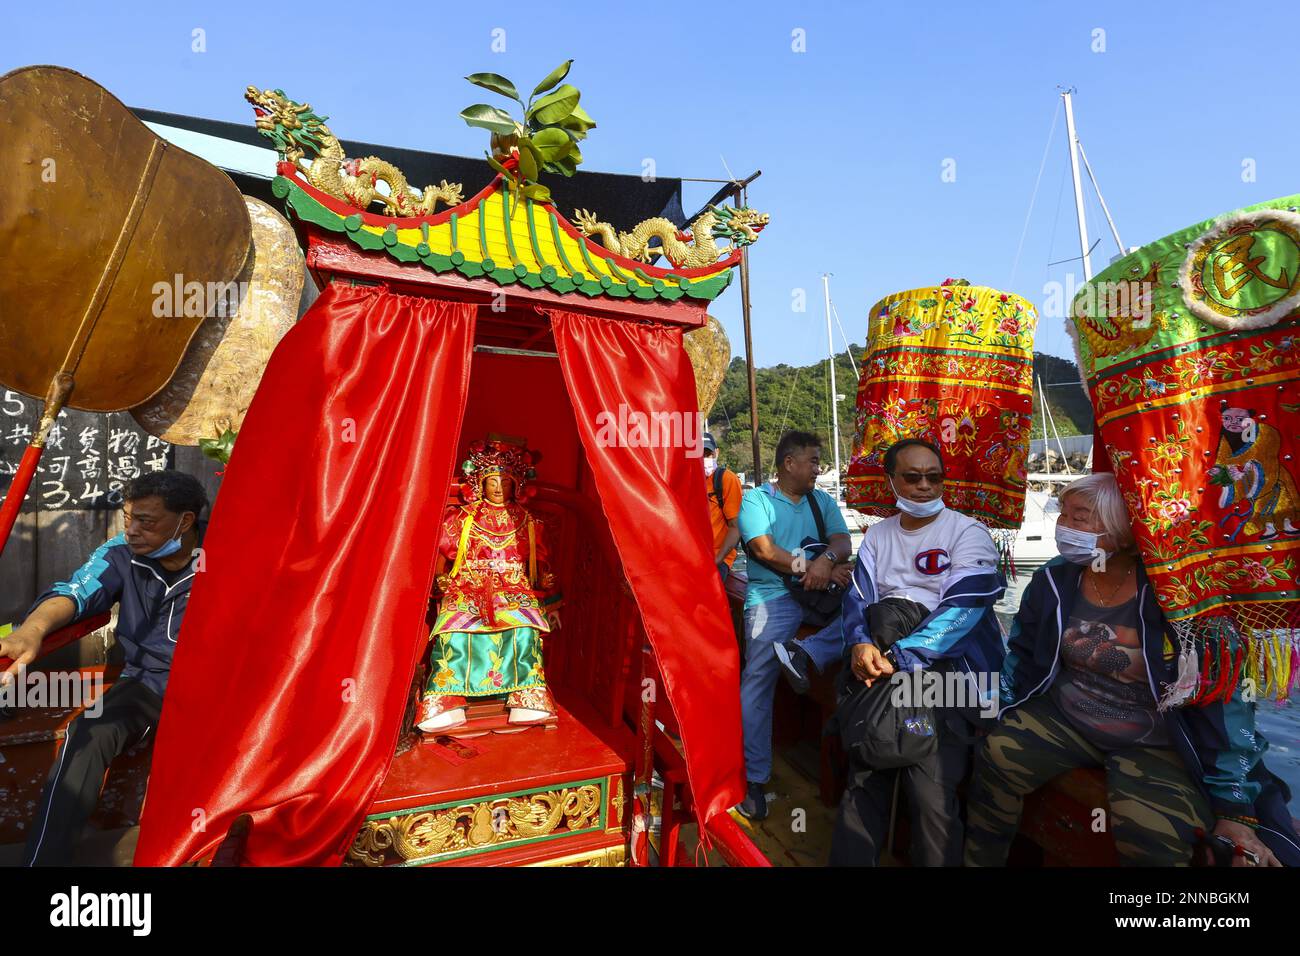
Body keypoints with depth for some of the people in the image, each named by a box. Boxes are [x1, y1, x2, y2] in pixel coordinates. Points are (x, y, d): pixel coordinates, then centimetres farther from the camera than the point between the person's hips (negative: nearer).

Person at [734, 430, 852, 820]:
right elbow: (765, 550, -9)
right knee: (758, 679, -12)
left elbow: (842, 542, 5)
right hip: (773, 597, -5)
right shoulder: (756, 499, 4)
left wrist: (826, 560, -18)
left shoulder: (822, 501, 19)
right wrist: (814, 568, -11)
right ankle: (753, 777, -6)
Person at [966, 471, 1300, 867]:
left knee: (1152, 835, -29)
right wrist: (1001, 721, 2)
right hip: (1060, 720, 4)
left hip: (1154, 744, -3)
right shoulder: (1053, 580, -7)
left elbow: (1224, 702, -14)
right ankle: (979, 858, 5)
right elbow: (1022, 657, 6)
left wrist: (1234, 810, -13)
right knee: (997, 757, -18)